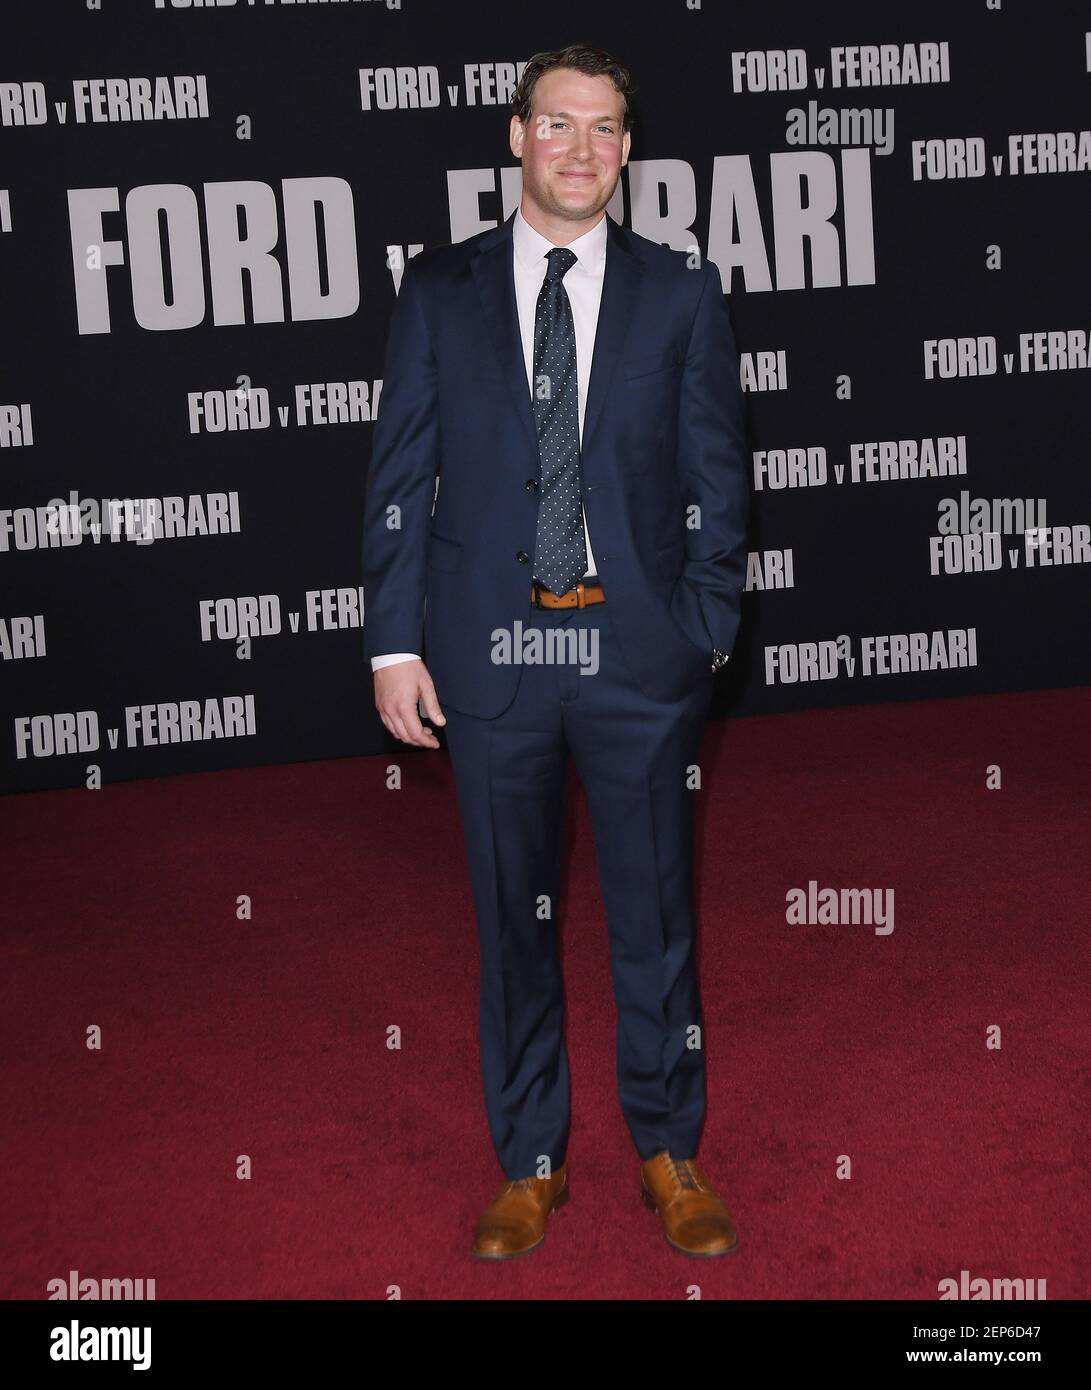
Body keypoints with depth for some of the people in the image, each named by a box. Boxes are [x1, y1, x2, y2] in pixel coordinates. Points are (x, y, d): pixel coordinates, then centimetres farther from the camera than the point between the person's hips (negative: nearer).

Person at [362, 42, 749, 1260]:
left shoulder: (681, 292, 4)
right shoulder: (439, 290, 4)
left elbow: (716, 476, 5)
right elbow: (399, 475, 3)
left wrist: (709, 630, -2)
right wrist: (394, 642, -2)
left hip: (639, 655, 0)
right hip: (490, 653, 0)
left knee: (656, 916, 9)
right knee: (512, 920, 10)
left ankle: (670, 1155, 27)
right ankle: (531, 1164, 26)